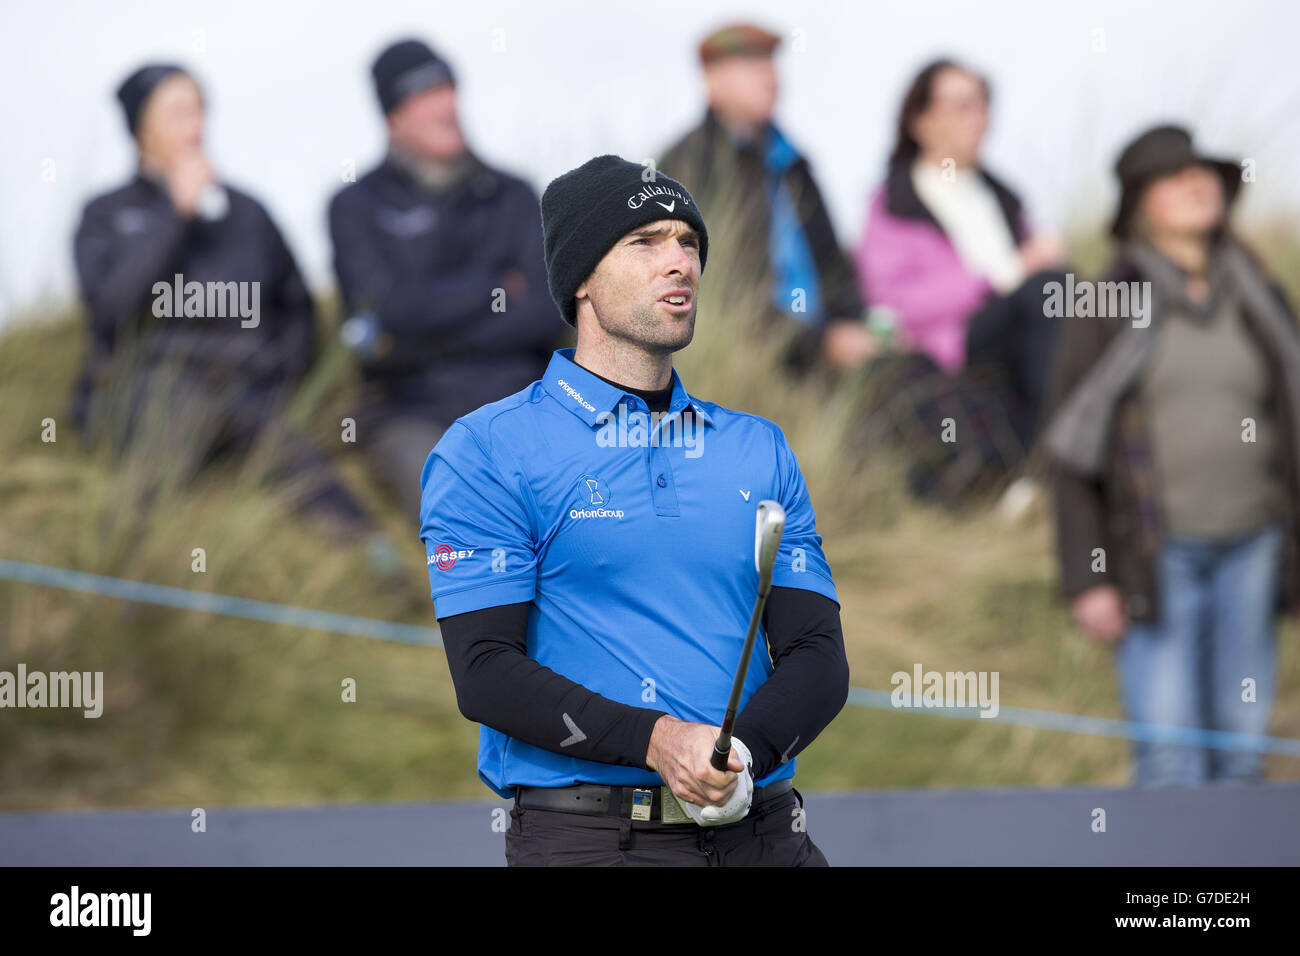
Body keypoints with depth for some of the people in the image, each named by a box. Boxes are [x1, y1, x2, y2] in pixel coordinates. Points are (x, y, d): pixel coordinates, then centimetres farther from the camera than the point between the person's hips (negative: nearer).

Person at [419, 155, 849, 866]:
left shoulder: (761, 451, 15)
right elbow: (485, 674, -8)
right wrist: (657, 740, -21)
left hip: (761, 832, 4)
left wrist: (742, 752, -14)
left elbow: (818, 659, 7)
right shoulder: (484, 452, 1)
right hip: (588, 835, -4)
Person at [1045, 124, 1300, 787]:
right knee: (1170, 755, -10)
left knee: (1240, 739, 4)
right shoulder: (1113, 308, -2)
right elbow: (1073, 449, -2)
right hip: (1157, 551, -4)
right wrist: (1086, 580, -7)